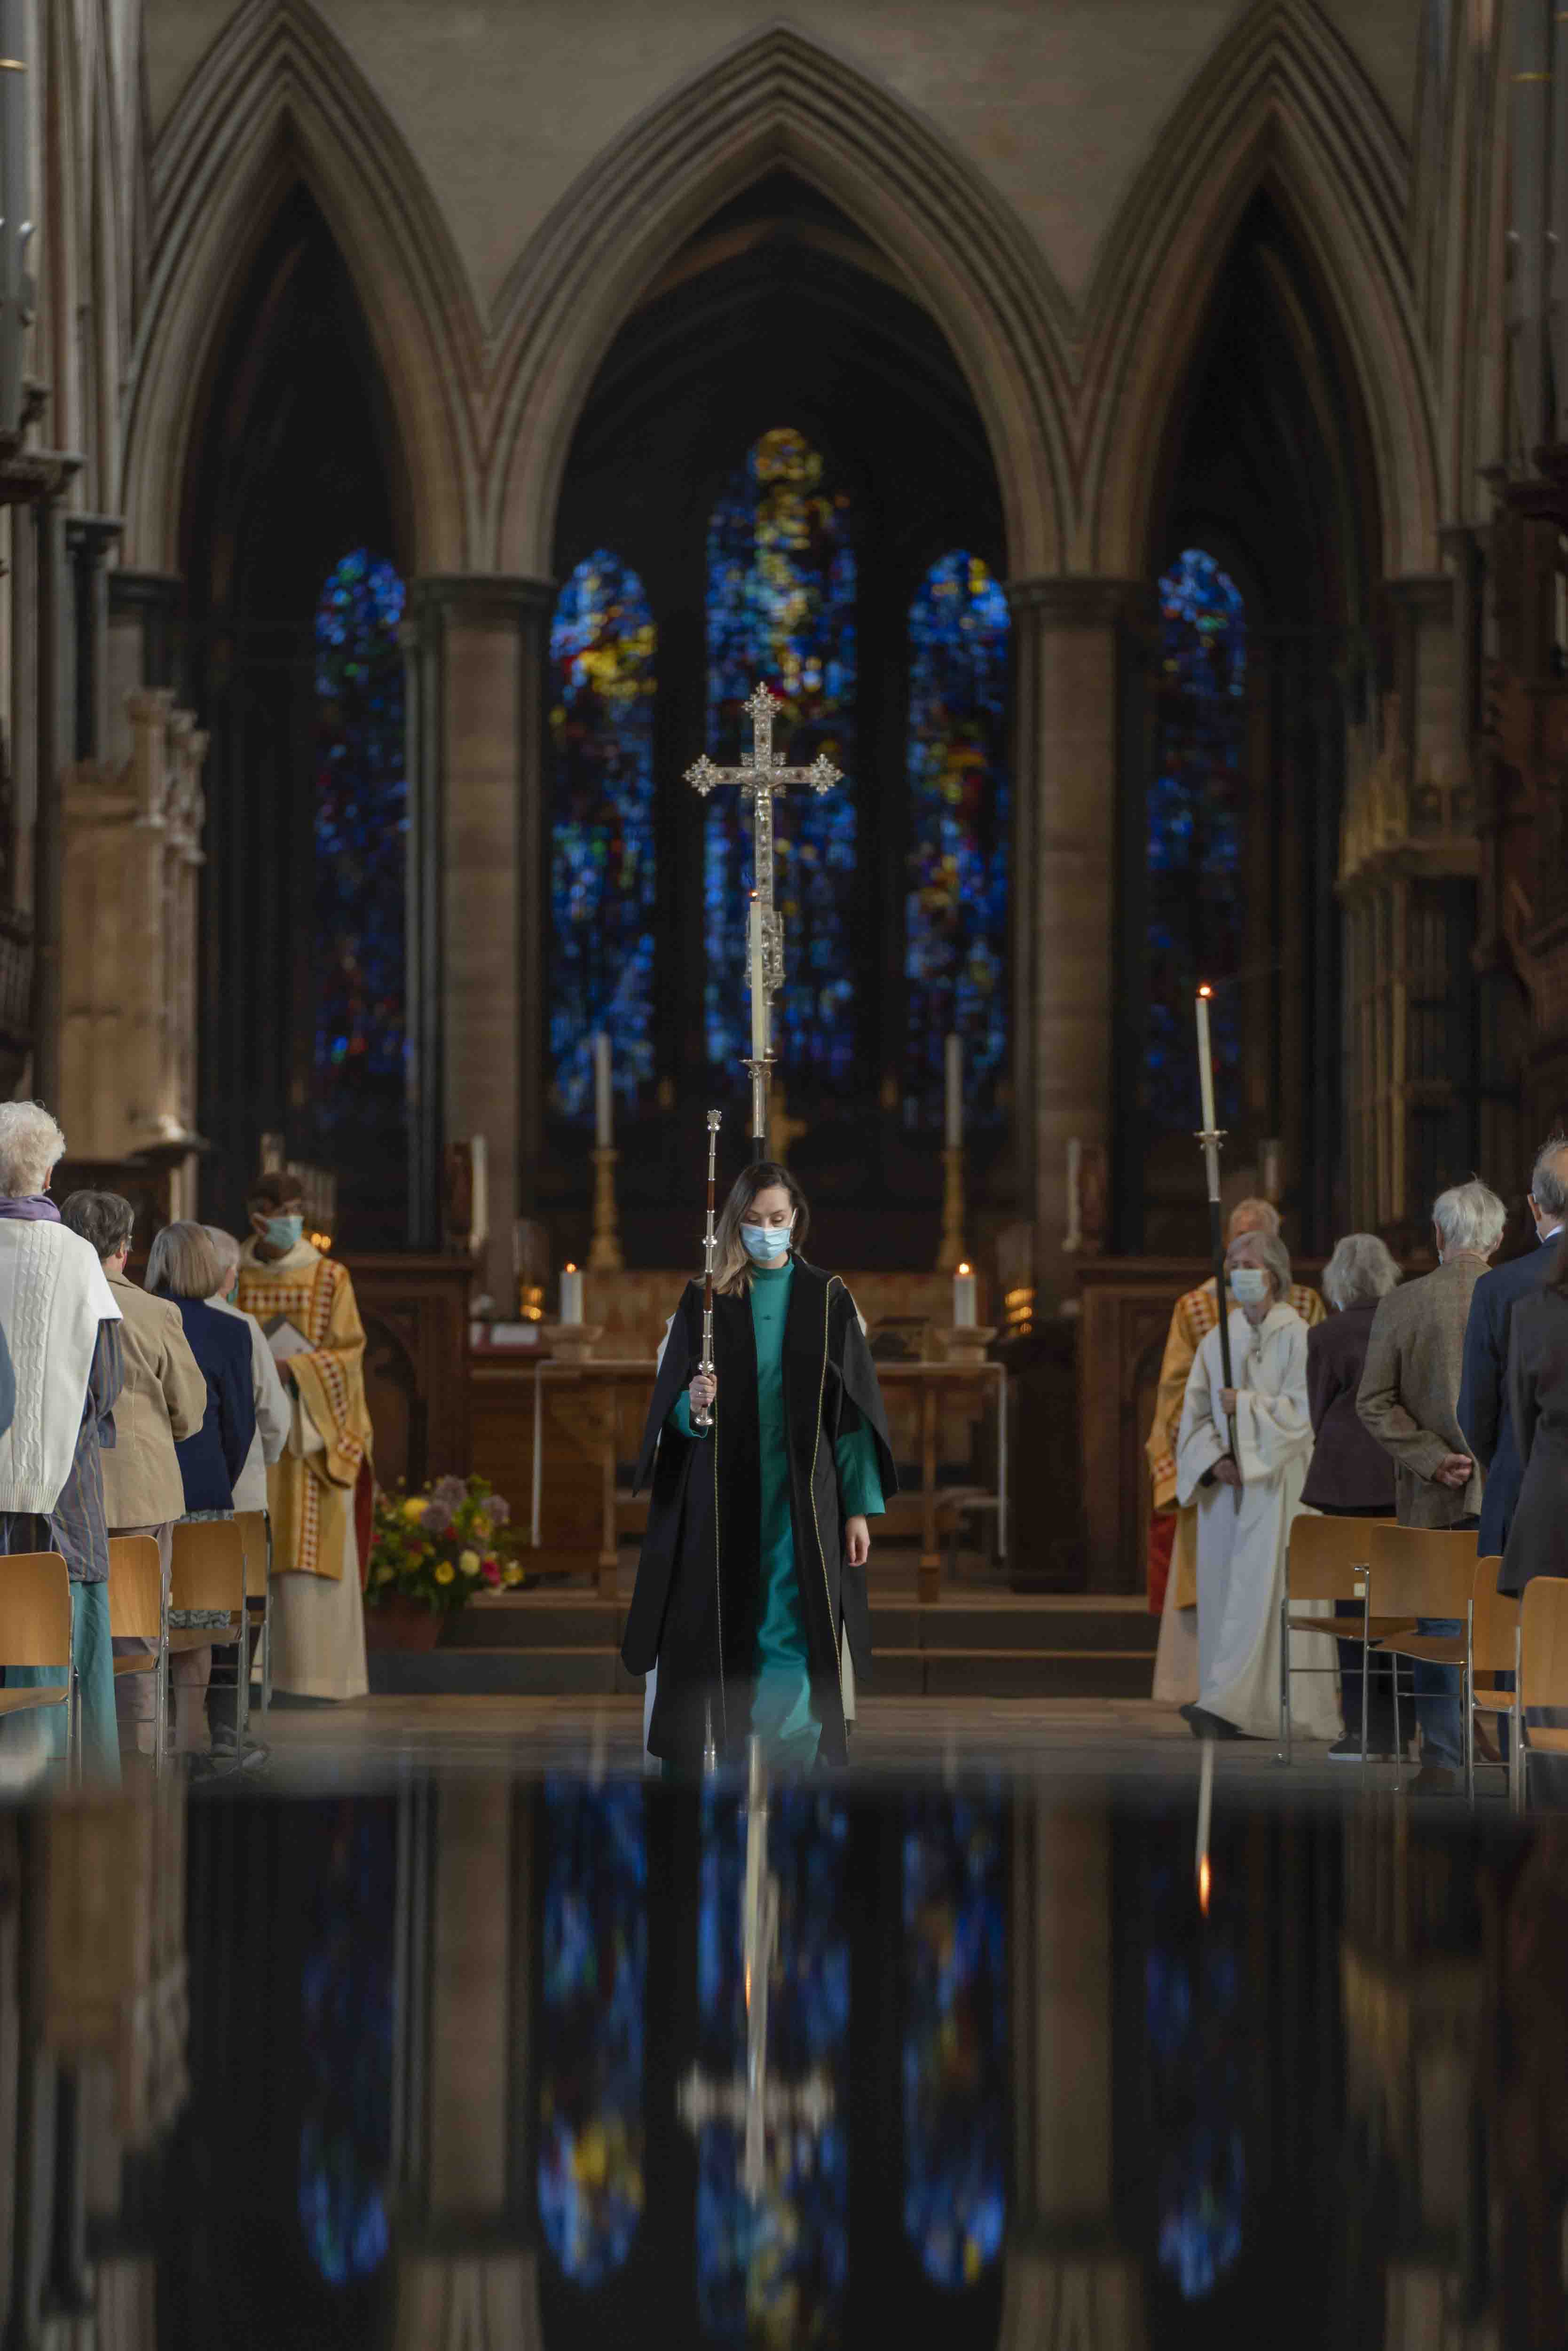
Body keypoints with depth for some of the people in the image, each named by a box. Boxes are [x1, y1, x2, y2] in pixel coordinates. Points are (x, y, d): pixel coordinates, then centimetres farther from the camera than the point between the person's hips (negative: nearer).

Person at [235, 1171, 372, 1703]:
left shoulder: (330, 1278, 0)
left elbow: (347, 1355, -4)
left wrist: (291, 1369, -19)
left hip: (308, 1434, -2)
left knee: (312, 1553, -6)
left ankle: (317, 1671, -4)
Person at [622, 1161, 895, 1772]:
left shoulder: (826, 1299, 4)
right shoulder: (706, 1299, 5)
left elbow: (853, 1407, 3)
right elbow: (670, 1406, 5)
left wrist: (860, 1508, -1)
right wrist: (692, 1405, -20)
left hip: (802, 1500, -1)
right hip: (722, 1502, 1)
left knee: (791, 1642, -8)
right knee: (725, 1639, 0)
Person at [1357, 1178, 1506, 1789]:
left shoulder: (1400, 1304, -4)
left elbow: (1374, 1403, -6)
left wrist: (1433, 1458, -7)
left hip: (1433, 1495, 0)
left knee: (1439, 1624, 5)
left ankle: (1442, 1757, 5)